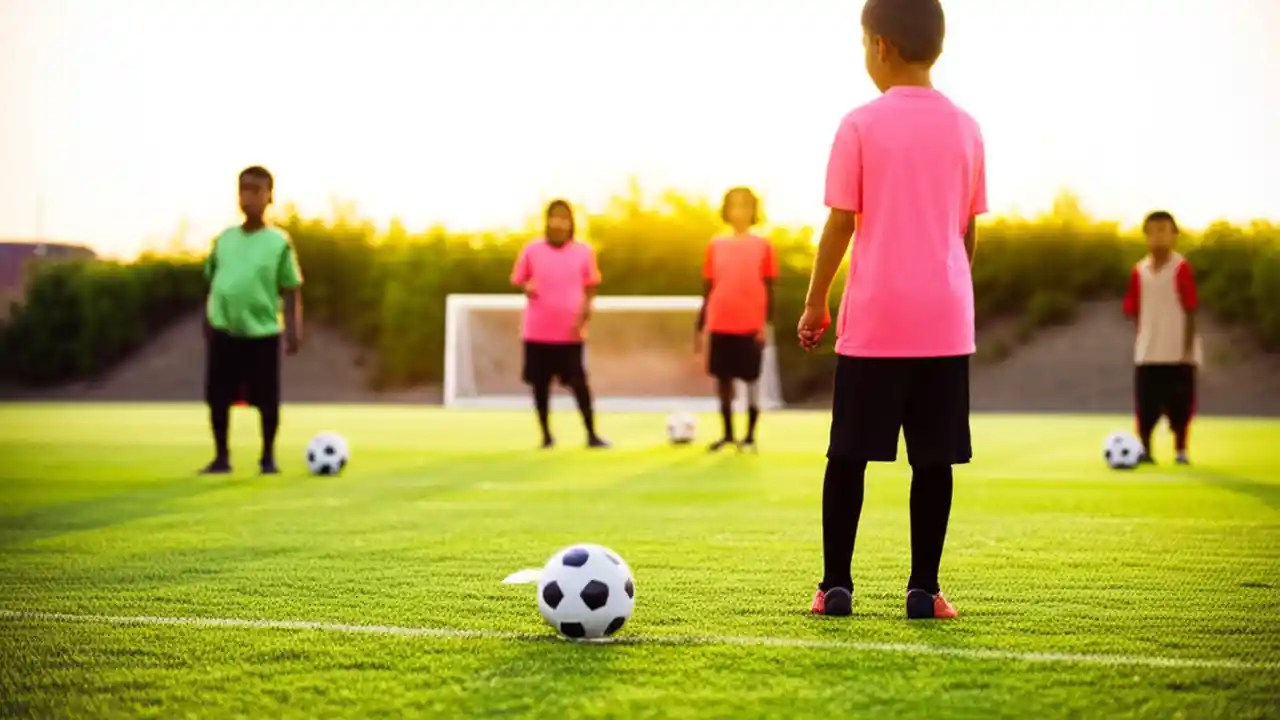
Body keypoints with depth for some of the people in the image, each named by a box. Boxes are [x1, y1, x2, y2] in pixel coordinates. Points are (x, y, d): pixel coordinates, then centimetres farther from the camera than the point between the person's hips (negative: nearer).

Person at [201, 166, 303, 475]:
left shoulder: (279, 242, -1)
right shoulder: (224, 239, 8)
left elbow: (291, 291, 0)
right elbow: (212, 284, 15)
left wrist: (294, 330, -8)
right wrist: (207, 323, 12)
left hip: (263, 331, -2)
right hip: (224, 330, 3)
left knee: (268, 400, 2)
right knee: (217, 397, 3)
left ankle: (268, 457, 18)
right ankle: (221, 457, 16)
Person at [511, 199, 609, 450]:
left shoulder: (583, 251, 2)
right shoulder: (531, 250, 1)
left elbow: (591, 286, 8)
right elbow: (518, 280, 8)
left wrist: (586, 307, -10)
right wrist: (527, 288, -15)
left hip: (570, 332, -1)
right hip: (538, 331, 1)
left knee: (579, 382, -5)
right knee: (540, 382, 6)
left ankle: (591, 435, 1)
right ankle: (546, 434, 18)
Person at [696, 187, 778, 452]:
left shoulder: (762, 246, 1)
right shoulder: (716, 246, 9)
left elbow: (768, 288, 1)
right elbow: (709, 288, 12)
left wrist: (766, 323, -8)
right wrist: (700, 326, 10)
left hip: (751, 326, -3)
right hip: (720, 325, 3)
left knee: (751, 379, 1)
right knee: (722, 378, 7)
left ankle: (750, 435, 8)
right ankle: (727, 433, 18)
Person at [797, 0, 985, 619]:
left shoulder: (861, 126, -4)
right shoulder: (965, 128, 7)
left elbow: (840, 224, -5)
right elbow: (968, 230, 10)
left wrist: (816, 302, 6)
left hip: (872, 319, -3)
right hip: (946, 322, 3)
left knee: (848, 455, 6)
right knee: (934, 459, 5)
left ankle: (836, 585, 7)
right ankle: (924, 589, 6)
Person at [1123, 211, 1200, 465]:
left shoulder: (1182, 268, -9)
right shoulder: (1139, 271, 4)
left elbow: (1190, 310, -9)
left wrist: (1189, 347, -11)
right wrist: (1142, 336, 4)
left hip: (1178, 351, -3)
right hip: (1147, 352, 3)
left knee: (1179, 405, 4)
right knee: (1146, 406, 5)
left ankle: (1181, 451, 17)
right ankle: (1144, 451, 15)